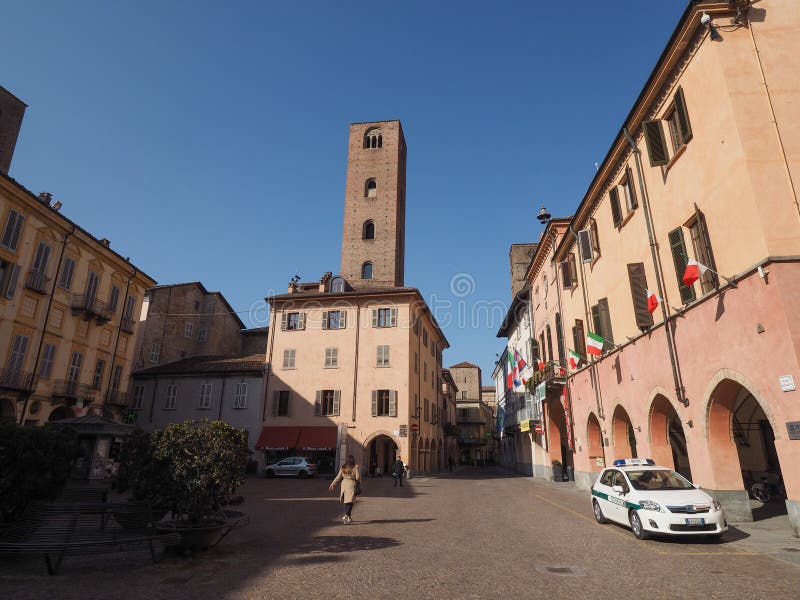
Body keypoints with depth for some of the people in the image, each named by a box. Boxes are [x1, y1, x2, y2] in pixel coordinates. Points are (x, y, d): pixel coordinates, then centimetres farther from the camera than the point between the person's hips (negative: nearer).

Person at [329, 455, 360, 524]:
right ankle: (345, 516, -22)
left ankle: (349, 517, 27)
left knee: (346, 503, 18)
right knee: (350, 502, -3)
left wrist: (332, 484, 9)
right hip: (351, 485, -5)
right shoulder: (354, 468, -9)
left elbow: (338, 477, 3)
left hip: (344, 484, 5)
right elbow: (358, 478, -8)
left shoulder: (342, 468, 4)